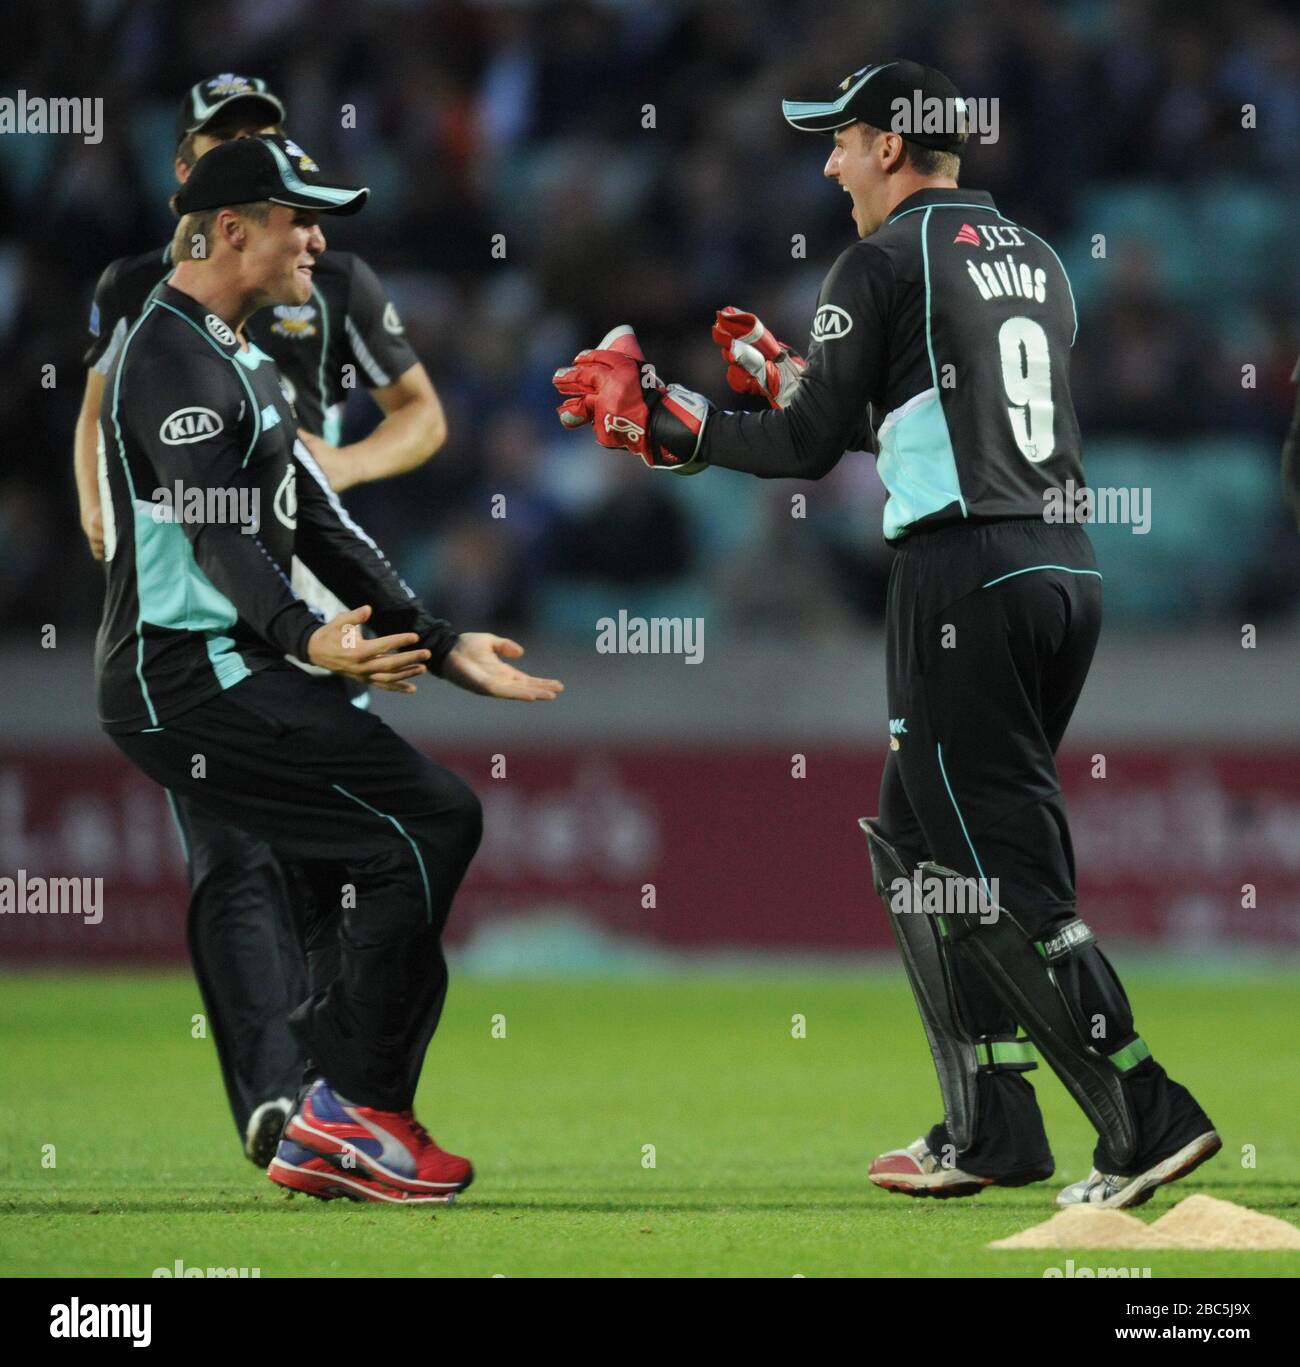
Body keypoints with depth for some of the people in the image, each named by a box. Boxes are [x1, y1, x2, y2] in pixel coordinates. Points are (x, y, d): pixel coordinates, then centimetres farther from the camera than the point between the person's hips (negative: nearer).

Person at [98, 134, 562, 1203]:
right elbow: (221, 533, -26)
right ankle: (357, 1107, -13)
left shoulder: (246, 366, 21)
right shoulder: (173, 359, -13)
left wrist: (441, 646, 16)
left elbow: (323, 529, 21)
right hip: (184, 680, -11)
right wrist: (309, 638, -41)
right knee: (433, 817, -16)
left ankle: (328, 1139, 10)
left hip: (229, 673, 11)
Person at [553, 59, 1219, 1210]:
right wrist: (786, 373, 31)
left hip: (966, 577, -8)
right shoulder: (1034, 256, 19)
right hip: (1069, 566, 8)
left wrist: (658, 423, 5)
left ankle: (1147, 1119, -12)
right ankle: (987, 1134, 16)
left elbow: (807, 450, -6)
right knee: (919, 848, 17)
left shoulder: (885, 260, -5)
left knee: (1004, 875, -6)